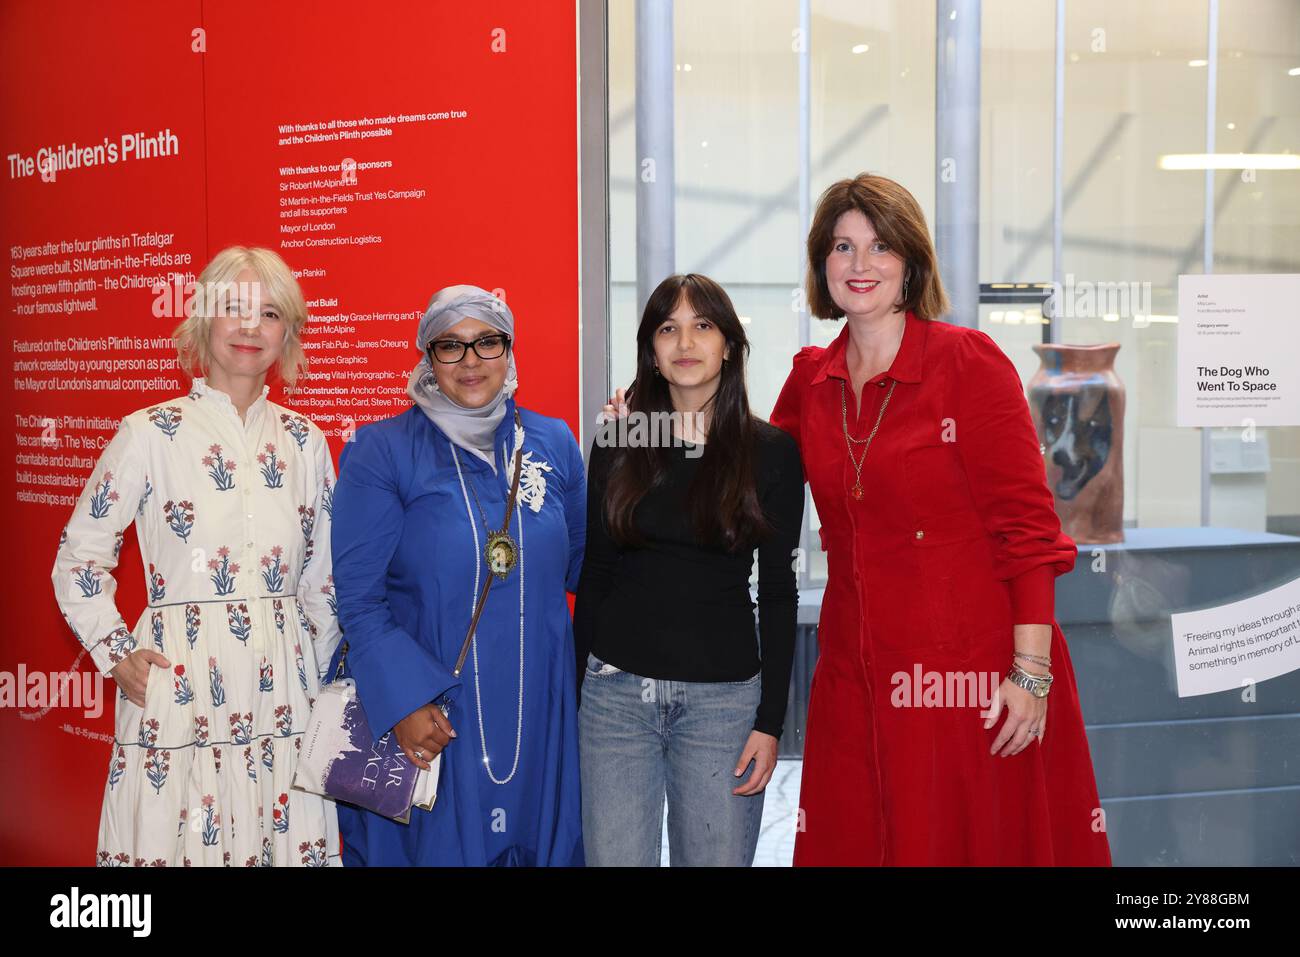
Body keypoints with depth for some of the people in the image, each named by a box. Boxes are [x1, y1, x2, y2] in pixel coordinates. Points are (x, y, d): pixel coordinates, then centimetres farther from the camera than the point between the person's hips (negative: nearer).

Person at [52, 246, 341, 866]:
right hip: (180, 691, -3)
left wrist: (320, 677, 11)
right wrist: (115, 655, -2)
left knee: (289, 843, 7)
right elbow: (78, 560, 5)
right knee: (178, 844, 3)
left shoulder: (305, 442, 7)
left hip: (283, 693, 3)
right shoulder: (148, 435, -3)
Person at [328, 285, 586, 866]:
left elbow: (580, 567, 12)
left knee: (536, 842, 15)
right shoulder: (382, 451, -6)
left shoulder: (553, 442, 5)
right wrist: (404, 700, -18)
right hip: (424, 715, -3)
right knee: (433, 846, 11)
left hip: (537, 712, 3)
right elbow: (357, 596, -9)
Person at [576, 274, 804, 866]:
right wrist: (575, 693, 7)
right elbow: (595, 577, 8)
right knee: (614, 858, 5)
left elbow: (778, 592, 0)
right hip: (617, 689, 1)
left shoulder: (770, 451, -1)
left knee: (714, 858, 6)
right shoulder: (617, 446, 4)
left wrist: (770, 721, -5)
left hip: (723, 696, -1)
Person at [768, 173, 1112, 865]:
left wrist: (1031, 672, -14)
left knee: (979, 844, 6)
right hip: (857, 677, 5)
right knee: (853, 844, 12)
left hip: (974, 680, -4)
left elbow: (1027, 524, -9)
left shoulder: (969, 361, -7)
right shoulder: (810, 378, 7)